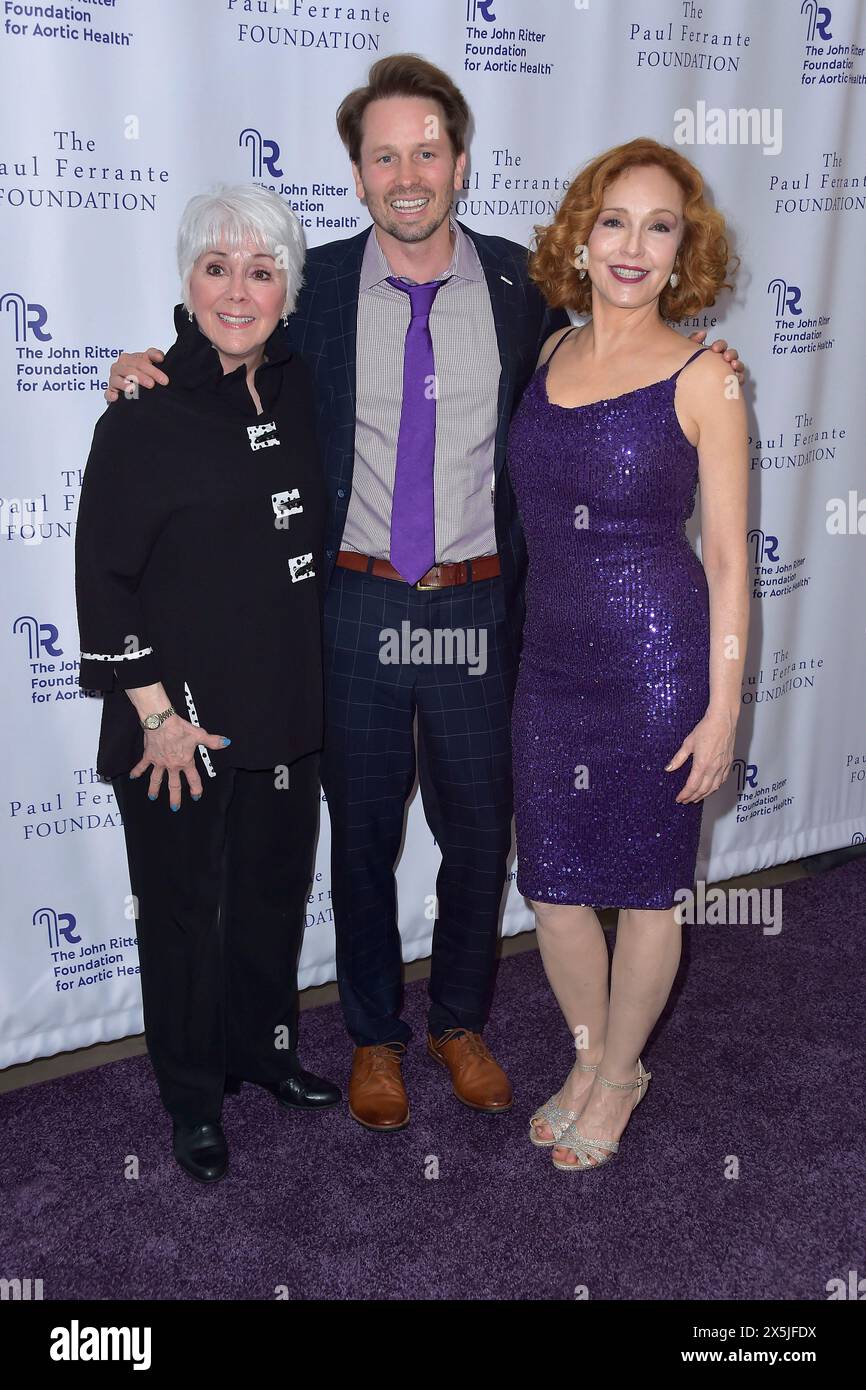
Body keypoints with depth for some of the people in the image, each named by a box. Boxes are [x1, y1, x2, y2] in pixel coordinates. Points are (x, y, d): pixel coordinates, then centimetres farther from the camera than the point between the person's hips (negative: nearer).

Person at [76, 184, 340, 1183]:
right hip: (179, 721, -5)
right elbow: (103, 576, -13)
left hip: (286, 710, 6)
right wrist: (155, 712, -16)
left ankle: (266, 1046, 42)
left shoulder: (298, 390, 3)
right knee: (184, 906, 10)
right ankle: (193, 1095, 30)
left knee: (275, 890, 19)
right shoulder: (145, 413, -14)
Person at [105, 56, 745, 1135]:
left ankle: (460, 1021, 37)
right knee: (362, 833, 13)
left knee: (479, 831, 12)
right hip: (354, 606, 0)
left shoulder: (521, 286, 0)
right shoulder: (315, 286, -1)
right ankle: (374, 1035, 34)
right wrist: (150, 373, -5)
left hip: (476, 606, 1)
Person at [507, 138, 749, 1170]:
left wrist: (722, 706, -10)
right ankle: (597, 1061, 38)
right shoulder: (546, 356, 6)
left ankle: (614, 1082, 34)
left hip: (656, 658, -5)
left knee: (645, 886, 10)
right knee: (551, 884, 12)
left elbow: (726, 557, -7)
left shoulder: (702, 379, -8)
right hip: (551, 658, 5)